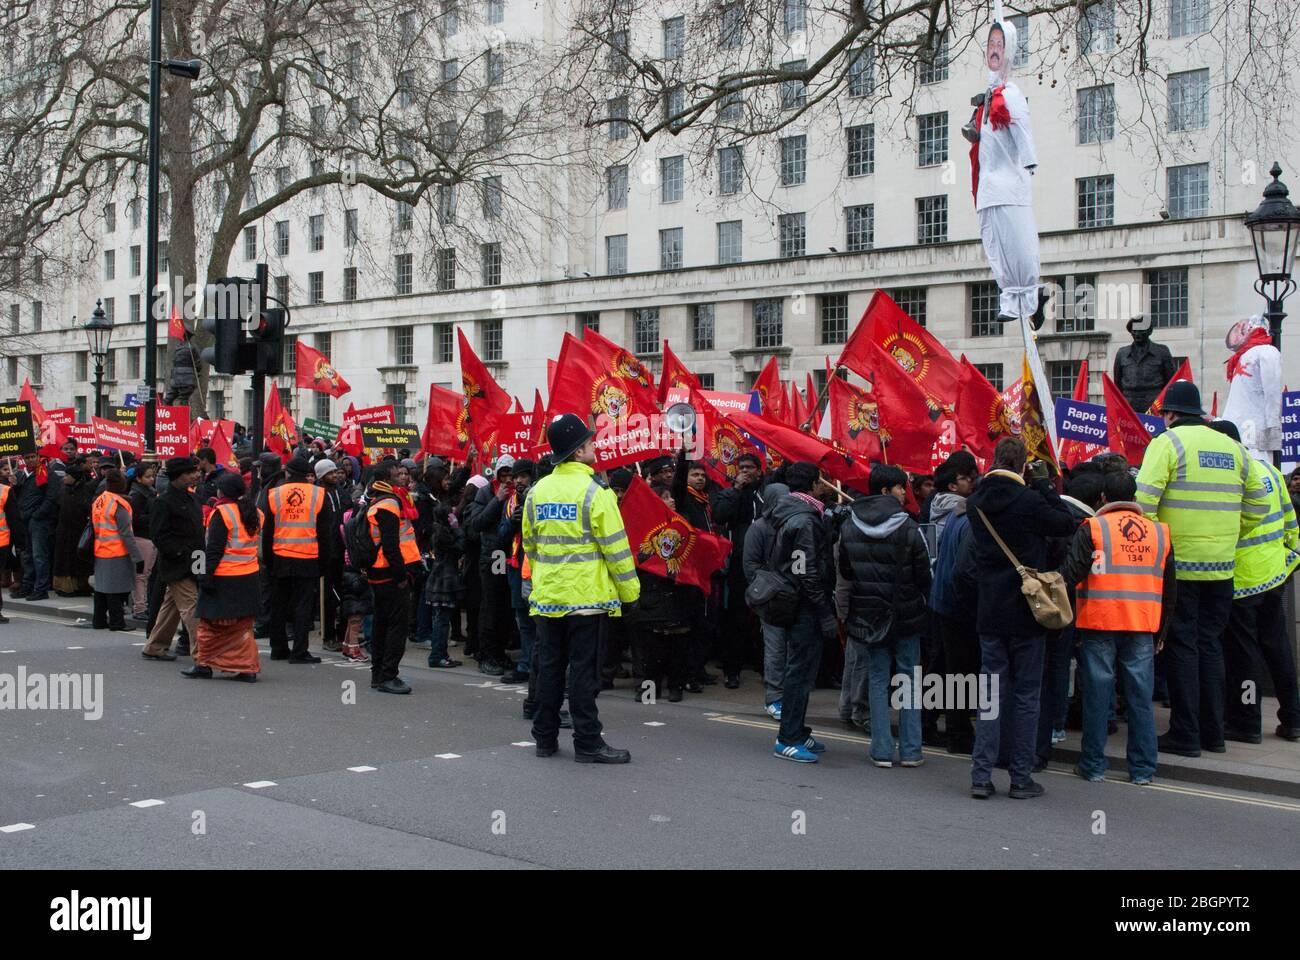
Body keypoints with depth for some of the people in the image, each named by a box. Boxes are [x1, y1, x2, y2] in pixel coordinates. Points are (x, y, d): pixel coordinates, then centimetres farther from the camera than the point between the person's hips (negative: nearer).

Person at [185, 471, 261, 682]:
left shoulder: (221, 513, -12)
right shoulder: (254, 512, 9)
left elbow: (214, 549, -15)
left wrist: (206, 575, -12)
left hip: (223, 577, -6)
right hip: (249, 577, 7)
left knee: (211, 623, 6)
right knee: (243, 625, 10)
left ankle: (204, 665, 14)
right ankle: (248, 668, 7)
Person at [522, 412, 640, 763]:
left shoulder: (537, 492, 6)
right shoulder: (594, 492, -13)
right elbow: (616, 547, -12)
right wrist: (630, 591, -3)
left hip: (547, 597, 6)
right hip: (586, 596, -5)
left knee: (549, 666, 12)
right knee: (583, 669, -2)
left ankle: (545, 737, 19)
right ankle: (588, 743, 2)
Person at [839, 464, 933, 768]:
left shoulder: (848, 527, -3)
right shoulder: (908, 528, -15)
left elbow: (844, 572, 5)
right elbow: (923, 574, -9)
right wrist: (924, 603, 9)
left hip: (866, 614, 3)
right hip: (905, 615, -3)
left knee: (877, 680, 9)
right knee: (909, 678, 10)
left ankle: (882, 750, 9)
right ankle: (911, 750, 12)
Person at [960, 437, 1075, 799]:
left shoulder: (976, 503, 1)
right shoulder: (1028, 501, -15)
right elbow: (1066, 523, -5)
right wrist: (1043, 483, 0)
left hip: (990, 611, 4)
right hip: (1025, 611, -4)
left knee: (991, 692, 9)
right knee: (1026, 694, 5)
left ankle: (981, 775, 5)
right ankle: (1021, 778, 8)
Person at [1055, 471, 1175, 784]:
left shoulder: (1092, 528, -3)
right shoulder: (1160, 532, 11)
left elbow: (1071, 573, -12)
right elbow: (1169, 588, 16)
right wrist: (1161, 632, 23)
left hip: (1099, 624, -3)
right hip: (1143, 628, 3)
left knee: (1097, 696, 4)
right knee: (1140, 697, 8)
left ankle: (1093, 765, 10)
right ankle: (1142, 769, 12)